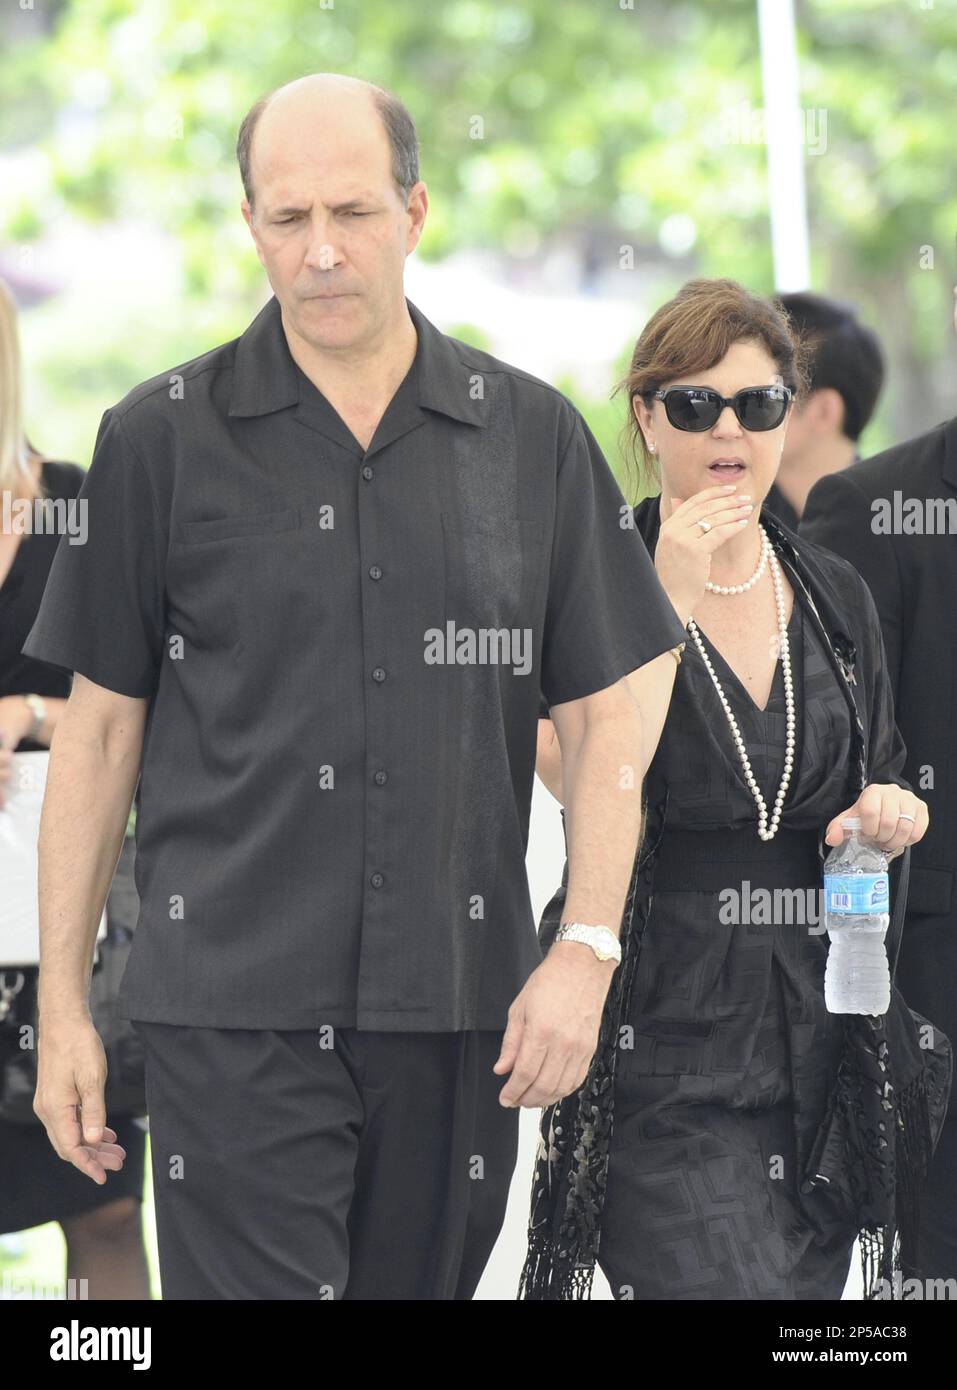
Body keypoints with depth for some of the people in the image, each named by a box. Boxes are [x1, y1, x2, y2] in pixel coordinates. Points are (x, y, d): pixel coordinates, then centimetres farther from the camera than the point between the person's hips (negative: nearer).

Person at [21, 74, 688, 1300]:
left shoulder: (532, 438, 7)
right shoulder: (163, 440, 4)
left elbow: (608, 718, 8)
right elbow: (100, 728, 7)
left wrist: (587, 949, -5)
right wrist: (62, 1002, 4)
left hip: (461, 1010, 2)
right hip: (234, 1009, -2)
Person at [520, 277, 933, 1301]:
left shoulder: (836, 597, 13)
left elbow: (882, 783, 23)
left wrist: (891, 812, -1)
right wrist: (669, 598, -19)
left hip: (821, 1034, 6)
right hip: (664, 1045, -5)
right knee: (725, 1288, -20)